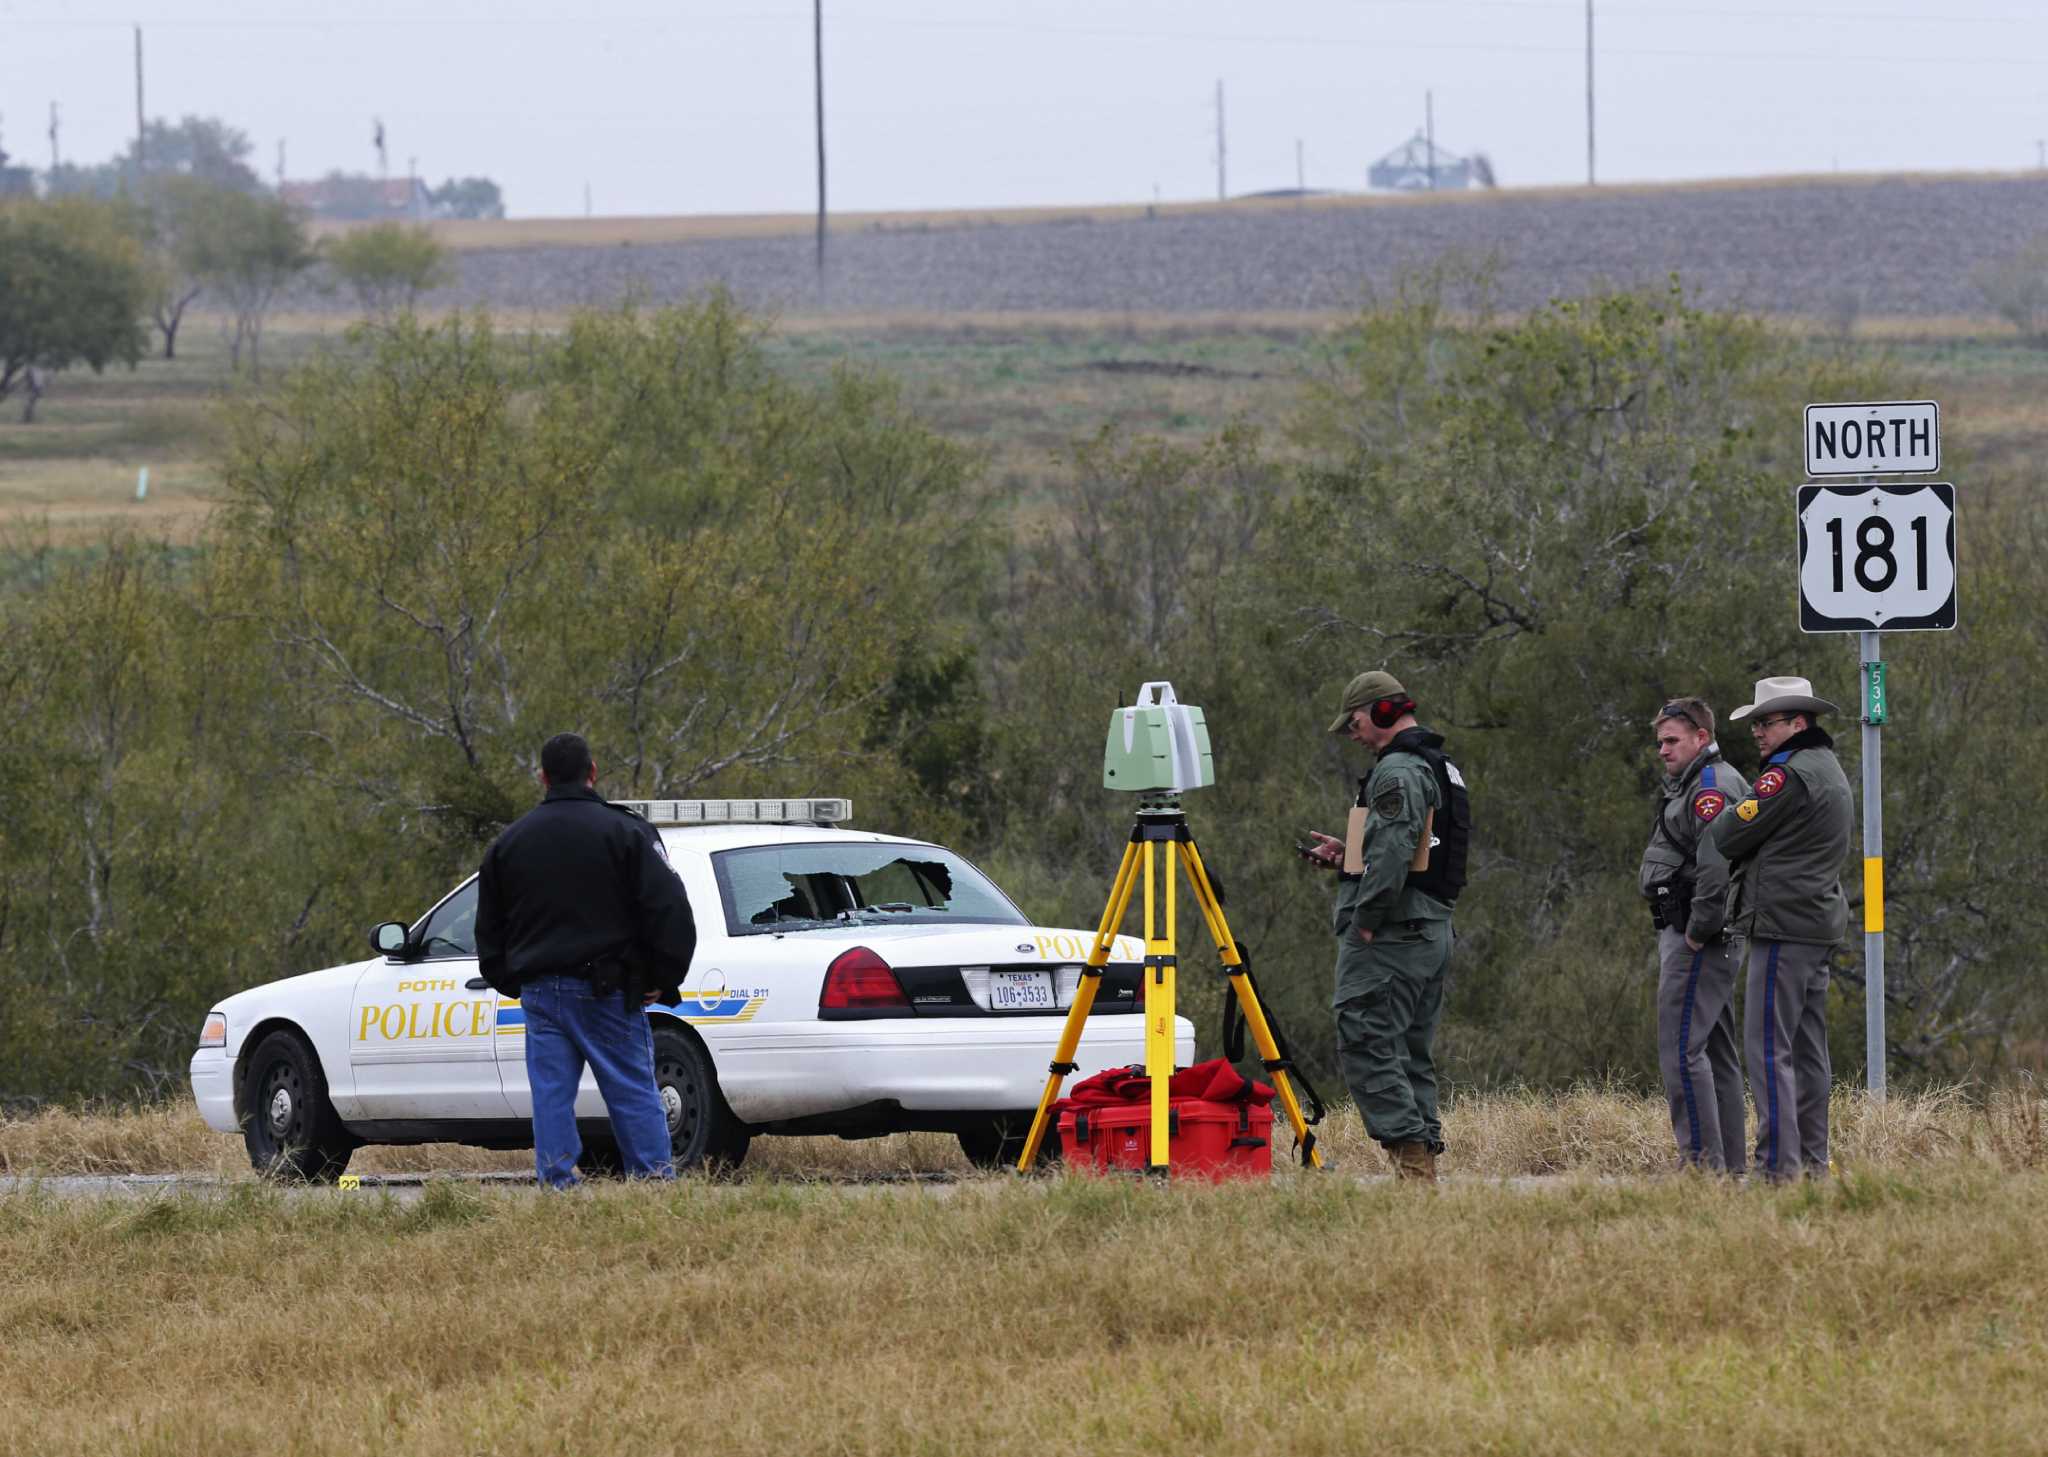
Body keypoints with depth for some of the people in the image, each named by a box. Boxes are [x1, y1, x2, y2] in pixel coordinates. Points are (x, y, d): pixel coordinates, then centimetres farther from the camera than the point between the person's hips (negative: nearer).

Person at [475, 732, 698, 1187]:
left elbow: (489, 928, 18)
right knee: (634, 1093, -1)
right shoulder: (624, 832, -3)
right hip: (607, 992, -3)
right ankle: (656, 1180, -5)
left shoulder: (508, 843, 12)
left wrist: (512, 983, 23)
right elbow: (670, 911, -9)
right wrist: (664, 979, 0)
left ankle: (558, 1183, -1)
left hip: (540, 993, 3)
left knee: (551, 1096, 4)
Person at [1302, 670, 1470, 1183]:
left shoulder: (1398, 772, -13)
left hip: (1389, 934, -10)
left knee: (1366, 1044, -11)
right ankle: (1424, 1155, 9)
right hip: (1434, 930, 10)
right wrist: (1347, 855, 21)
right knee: (1413, 1053, 12)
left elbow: (1393, 854, -24)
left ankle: (1408, 1152, -19)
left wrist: (1363, 921, -18)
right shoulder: (1443, 770, 20)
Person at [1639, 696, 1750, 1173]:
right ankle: (1729, 1164, 16)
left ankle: (1703, 1159, -15)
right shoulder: (1691, 787, 20)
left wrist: (1698, 931, -20)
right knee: (1715, 1052, 12)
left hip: (1696, 941, -11)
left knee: (1681, 1048, -13)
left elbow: (1716, 867, -26)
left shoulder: (1711, 789, -14)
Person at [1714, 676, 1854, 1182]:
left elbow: (1730, 837, -10)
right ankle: (1813, 1161, 13)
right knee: (1807, 1046, 12)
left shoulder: (1790, 776, -14)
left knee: (1768, 1047, -10)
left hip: (1783, 926, -10)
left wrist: (1721, 813, 11)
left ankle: (1778, 1163, -13)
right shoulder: (1830, 770, 18)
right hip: (1820, 925, 10)